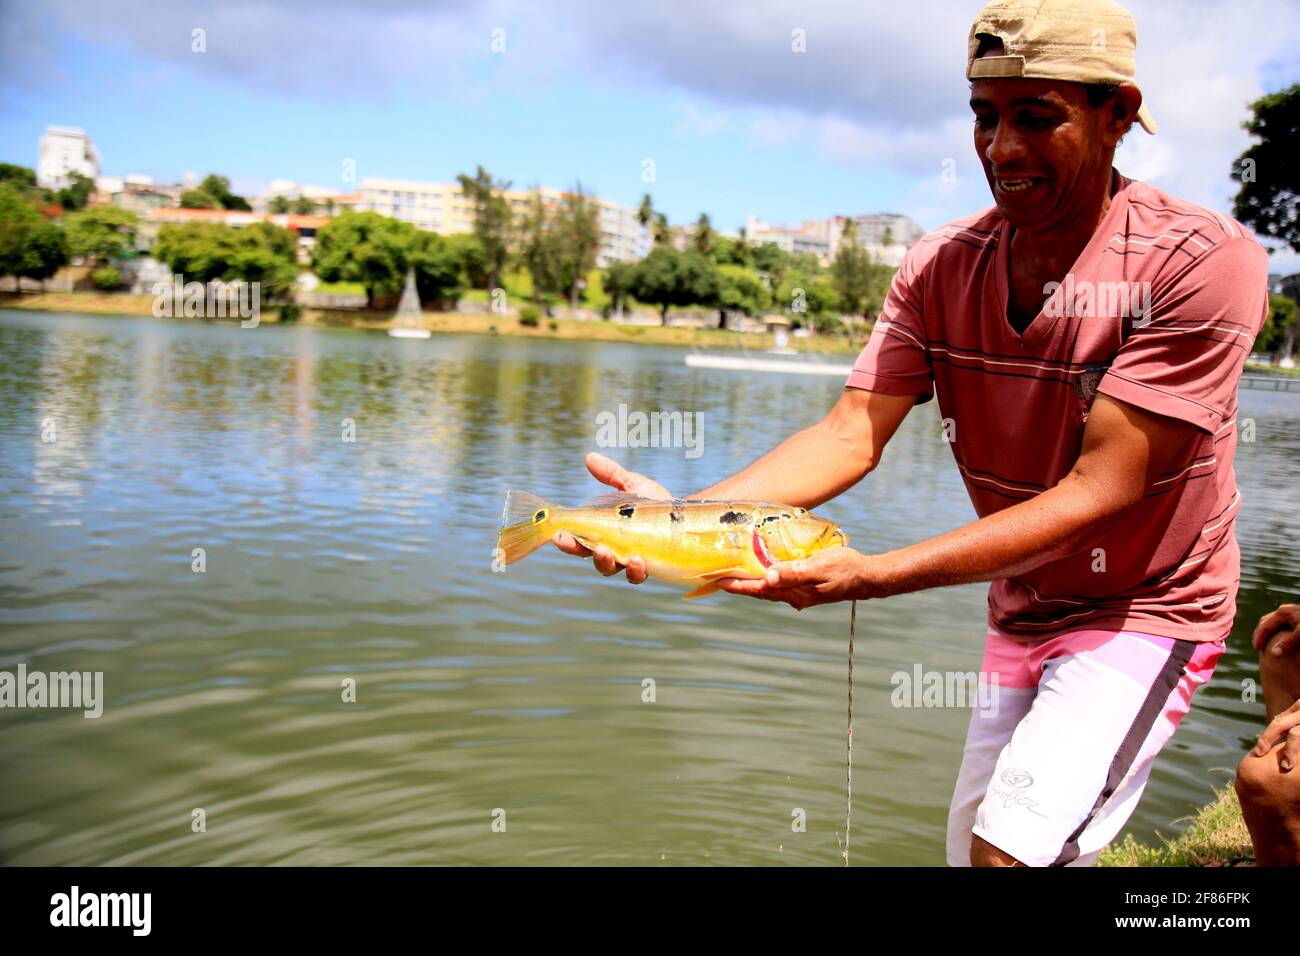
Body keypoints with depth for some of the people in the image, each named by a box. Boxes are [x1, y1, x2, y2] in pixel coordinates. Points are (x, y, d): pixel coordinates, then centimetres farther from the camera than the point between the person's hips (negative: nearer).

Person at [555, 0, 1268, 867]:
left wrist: (871, 574, -38)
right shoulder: (941, 267, -8)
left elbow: (1099, 492, -29)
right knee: (974, 842, 17)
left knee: (1013, 846, -20)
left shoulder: (1201, 261, -23)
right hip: (1019, 611, 6)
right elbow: (852, 436, -17)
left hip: (1143, 609, -5)